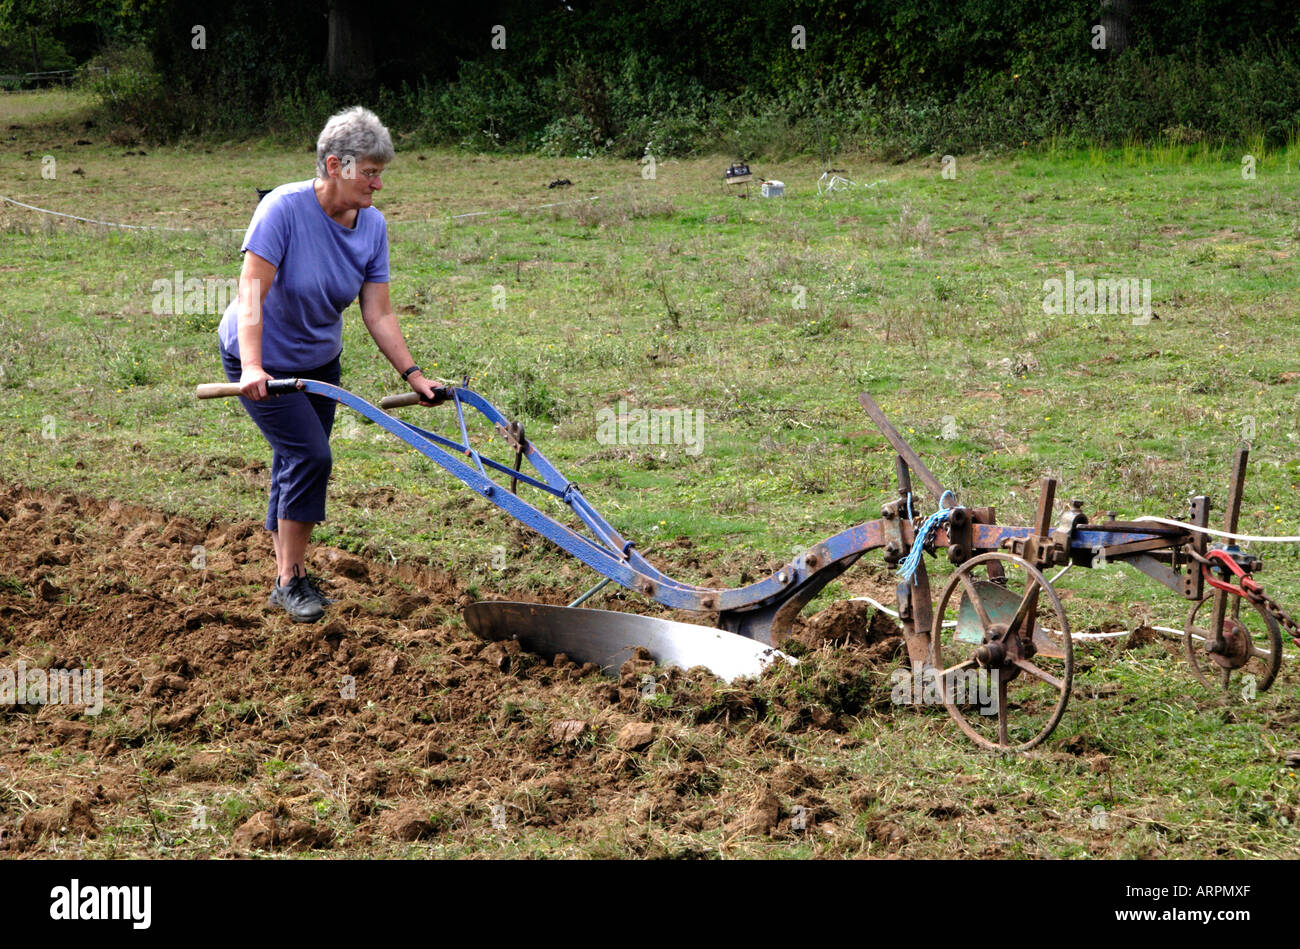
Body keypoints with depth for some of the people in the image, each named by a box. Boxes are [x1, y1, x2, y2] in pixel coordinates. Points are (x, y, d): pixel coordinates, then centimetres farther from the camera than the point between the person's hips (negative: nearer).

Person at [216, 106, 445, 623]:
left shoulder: (372, 225, -10)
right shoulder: (285, 208, -28)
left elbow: (378, 314, -7)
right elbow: (251, 294, -32)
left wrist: (413, 376, -13)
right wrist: (251, 368, -43)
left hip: (318, 361, 6)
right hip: (262, 360, -6)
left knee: (295, 464, 12)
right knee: (310, 454, -16)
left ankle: (288, 576, 25)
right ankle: (290, 580, -5)